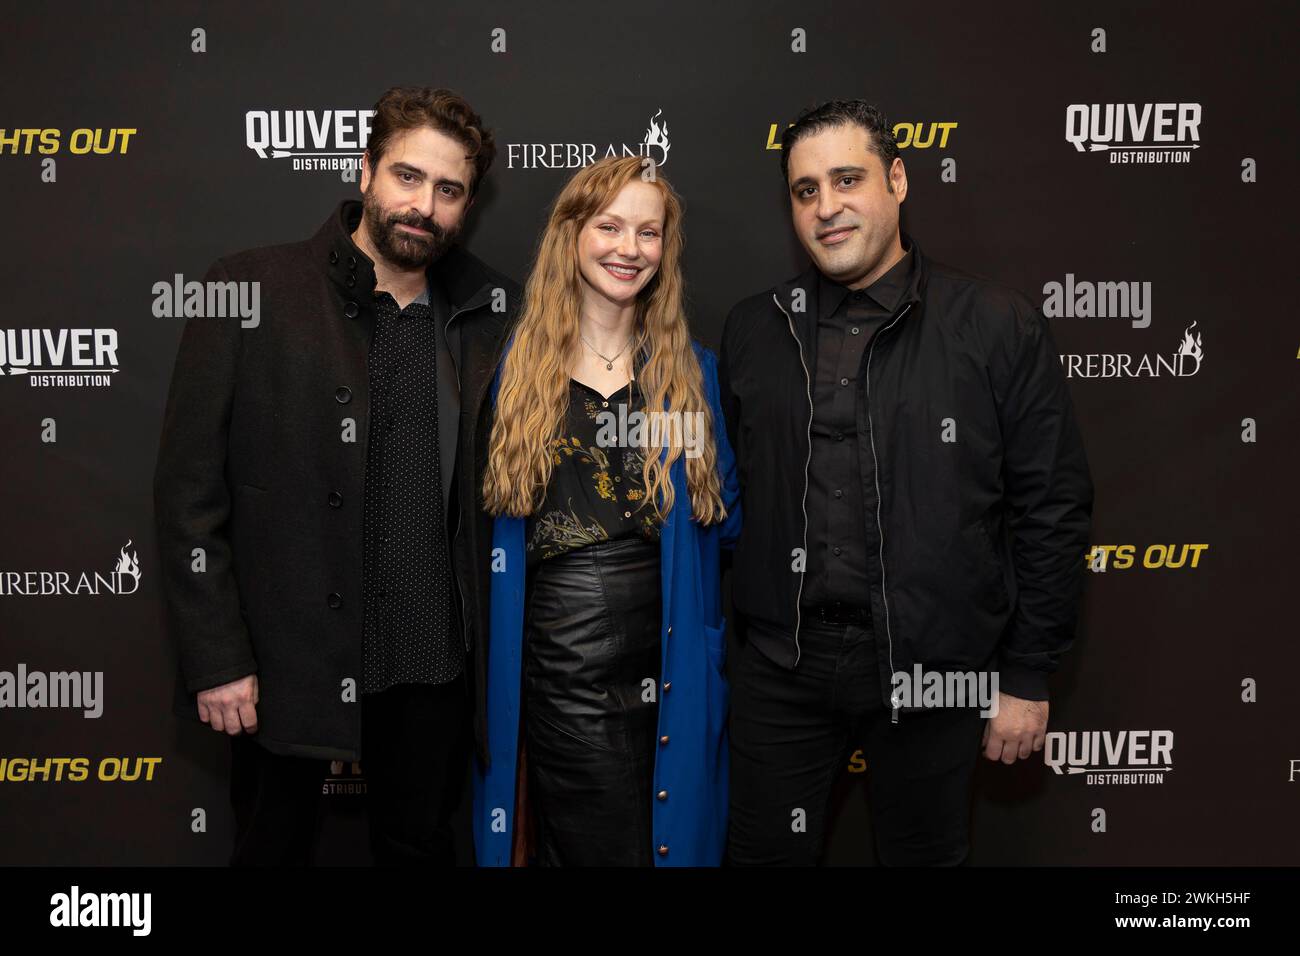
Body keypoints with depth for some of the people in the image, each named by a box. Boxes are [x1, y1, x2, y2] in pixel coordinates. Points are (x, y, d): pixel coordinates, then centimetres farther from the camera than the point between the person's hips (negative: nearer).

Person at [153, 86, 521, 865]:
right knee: (274, 844, 17)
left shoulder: (493, 314, 1)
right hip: (286, 654, -2)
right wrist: (215, 657, -9)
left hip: (430, 658, 2)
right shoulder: (253, 291, -7)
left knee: (421, 845, 19)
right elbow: (189, 486, -7)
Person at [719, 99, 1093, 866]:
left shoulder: (999, 327, -5)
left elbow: (1053, 509, -4)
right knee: (765, 853, 14)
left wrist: (1028, 679, -4)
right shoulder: (752, 330, 5)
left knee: (925, 853, 17)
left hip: (934, 673, -2)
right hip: (782, 665, 3)